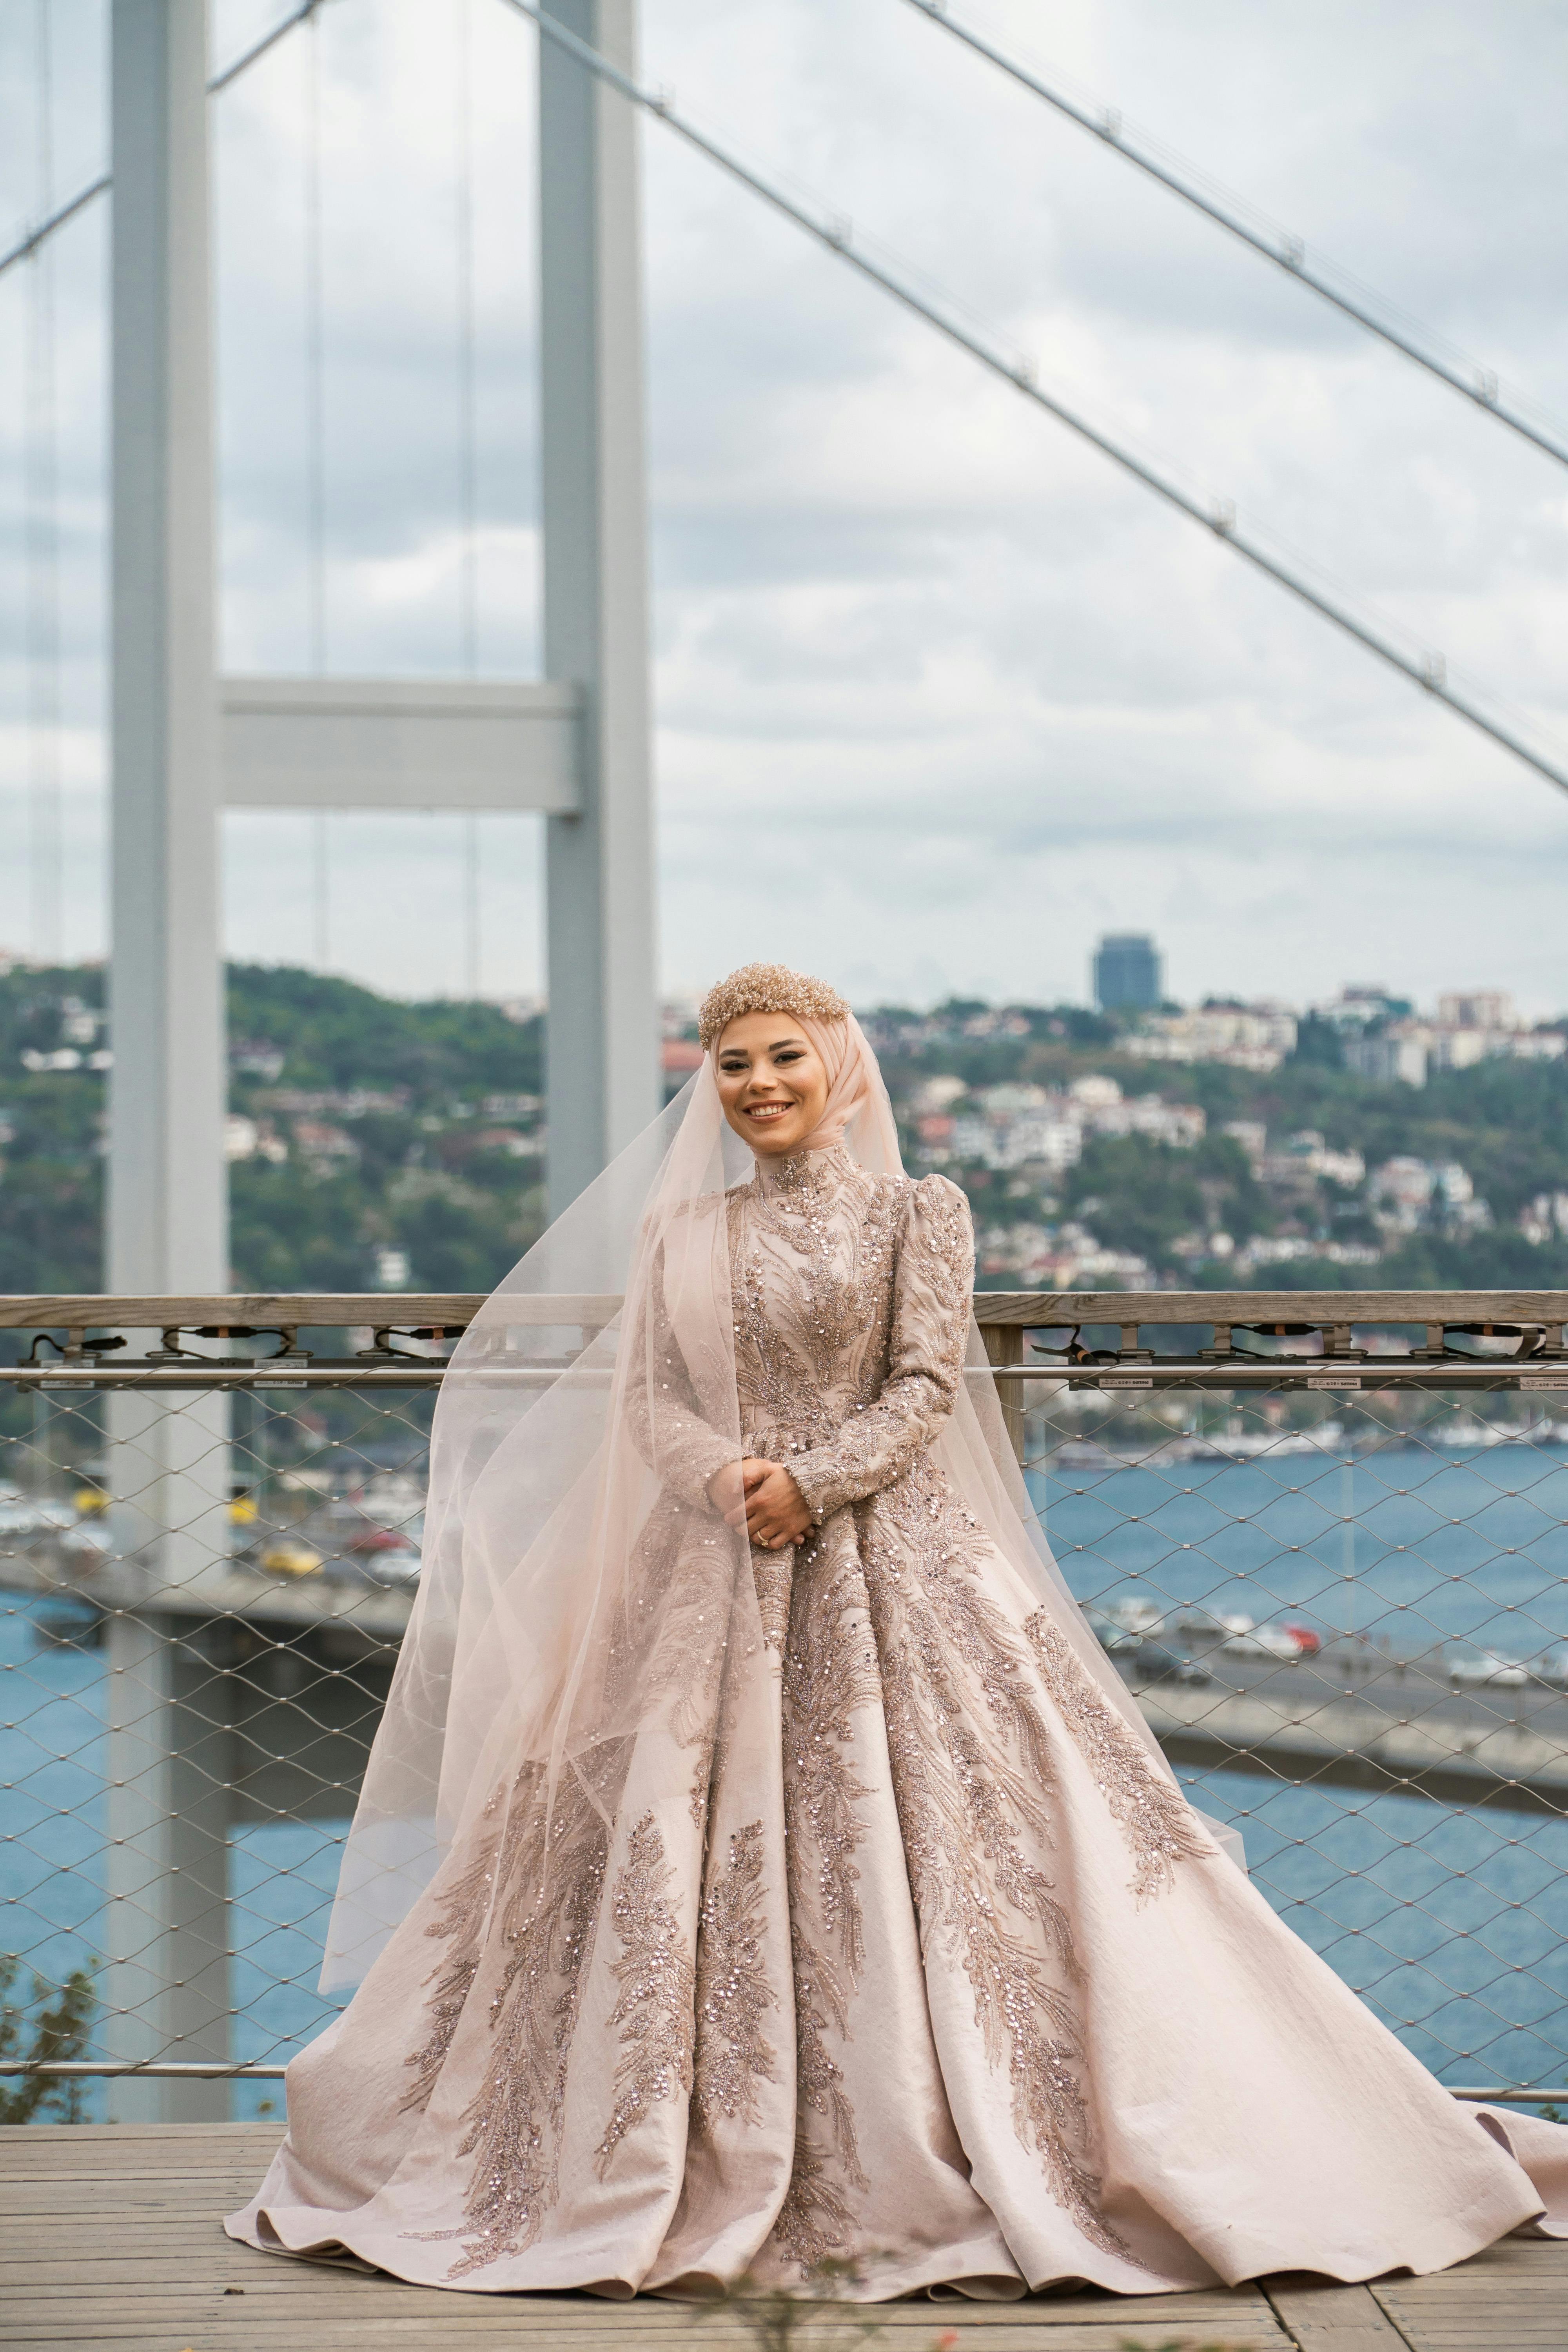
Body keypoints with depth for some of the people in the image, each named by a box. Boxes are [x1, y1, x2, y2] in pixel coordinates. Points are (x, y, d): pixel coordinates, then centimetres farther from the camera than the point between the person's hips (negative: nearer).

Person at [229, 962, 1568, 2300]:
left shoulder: (915, 1211, 4)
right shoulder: (677, 1231, 14)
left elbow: (927, 1389, -3)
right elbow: (644, 1398, 7)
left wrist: (810, 1482, -17)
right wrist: (725, 1476, -14)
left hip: (892, 1562, -3)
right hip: (720, 1578, 3)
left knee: (923, 1839, -10)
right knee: (689, 1863, -2)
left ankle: (969, 2162, -3)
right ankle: (717, 2172, 7)